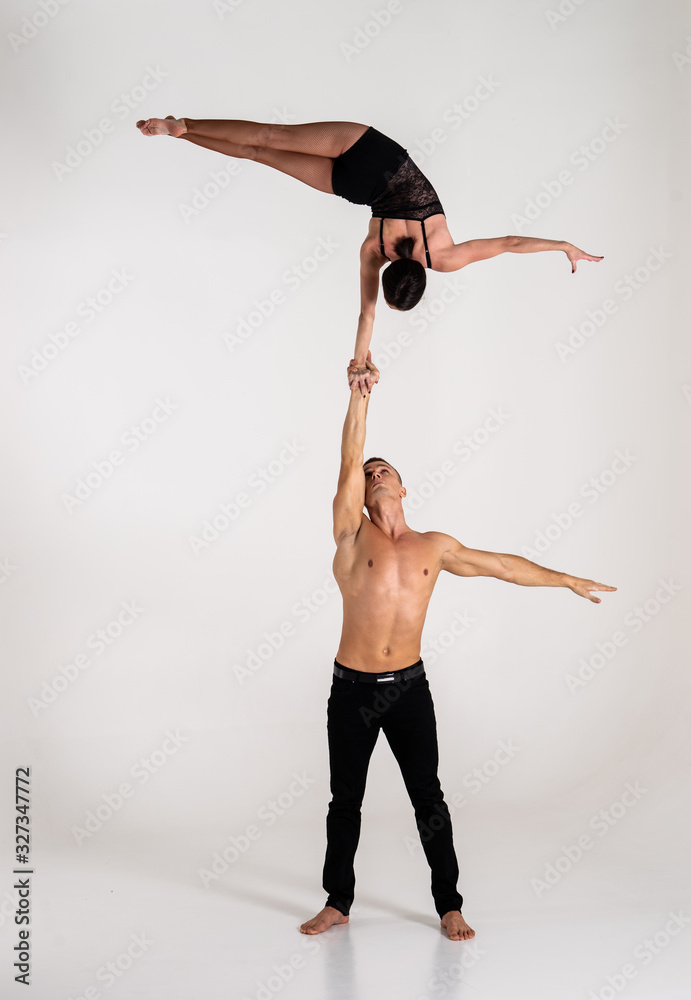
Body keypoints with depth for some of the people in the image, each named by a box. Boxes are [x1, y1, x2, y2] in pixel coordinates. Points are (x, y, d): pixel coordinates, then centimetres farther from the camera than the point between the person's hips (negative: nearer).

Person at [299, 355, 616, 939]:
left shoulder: (434, 547, 6)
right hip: (353, 689, -1)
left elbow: (502, 566, 15)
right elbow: (350, 463, -13)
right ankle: (338, 902, 25)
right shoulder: (353, 538, -3)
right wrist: (360, 393, -19)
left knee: (428, 799, 6)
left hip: (409, 688, 1)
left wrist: (567, 580, 20)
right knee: (346, 800, 9)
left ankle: (450, 905, 21)